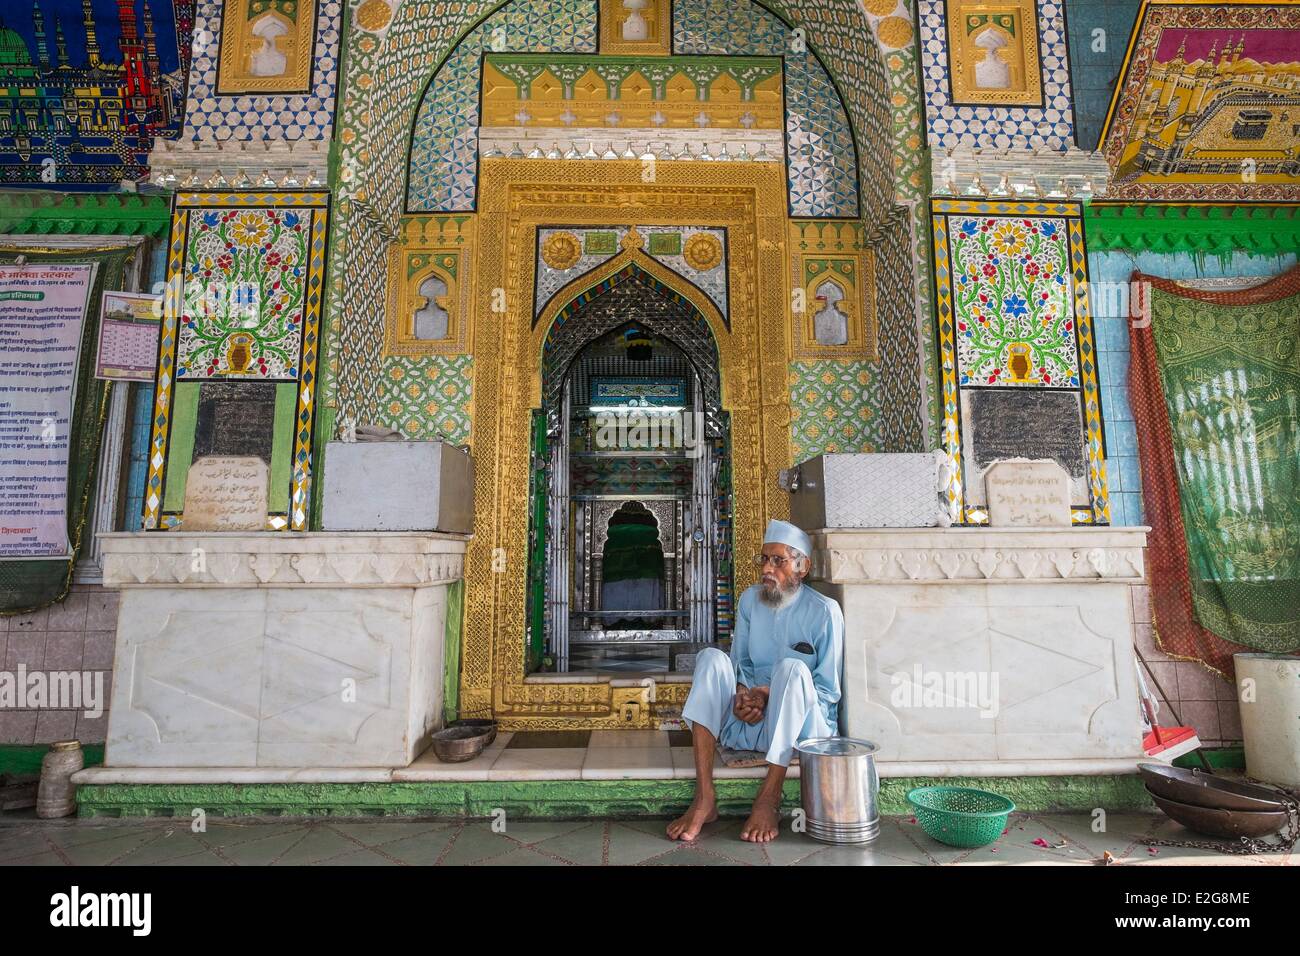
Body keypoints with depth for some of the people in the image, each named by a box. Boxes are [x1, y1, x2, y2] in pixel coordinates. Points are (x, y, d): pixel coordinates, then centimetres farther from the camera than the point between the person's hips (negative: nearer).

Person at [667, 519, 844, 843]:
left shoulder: (824, 611, -9)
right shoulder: (750, 600, 5)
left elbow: (829, 690, -8)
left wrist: (768, 694, -19)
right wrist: (741, 693, -13)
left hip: (803, 726, -4)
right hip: (748, 721, 5)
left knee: (792, 668, -33)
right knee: (711, 658, -20)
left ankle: (768, 801, -28)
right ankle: (704, 798, -28)